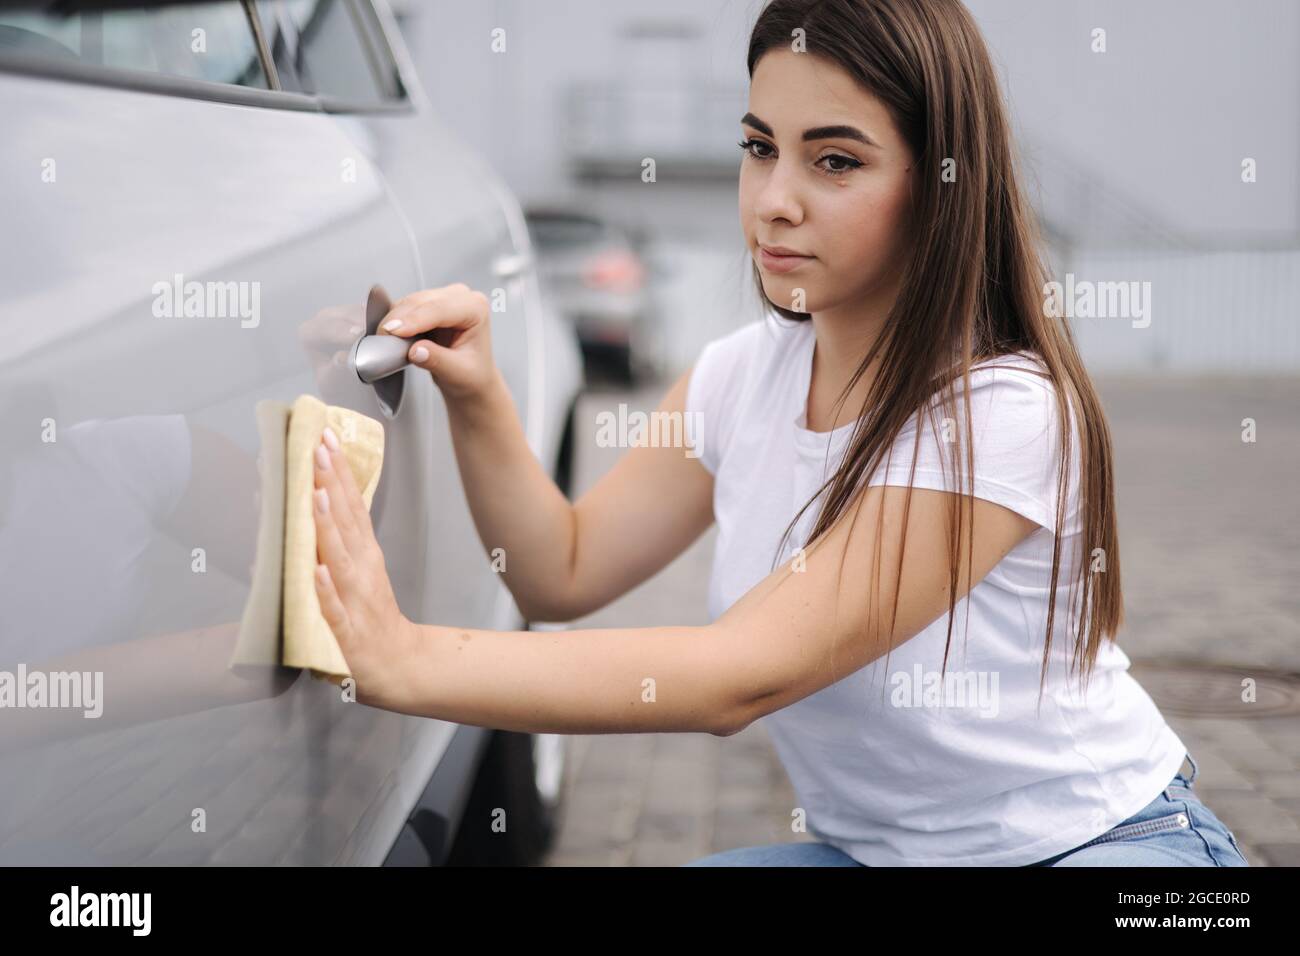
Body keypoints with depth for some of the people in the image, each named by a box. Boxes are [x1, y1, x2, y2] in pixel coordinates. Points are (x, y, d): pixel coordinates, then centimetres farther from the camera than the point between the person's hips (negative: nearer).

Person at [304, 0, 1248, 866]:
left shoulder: (1002, 412, -27)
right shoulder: (743, 374, -3)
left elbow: (745, 675, -33)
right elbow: (566, 570, 0)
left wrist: (408, 662, -38)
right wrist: (478, 399, -18)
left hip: (1101, 836, -5)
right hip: (870, 845, 5)